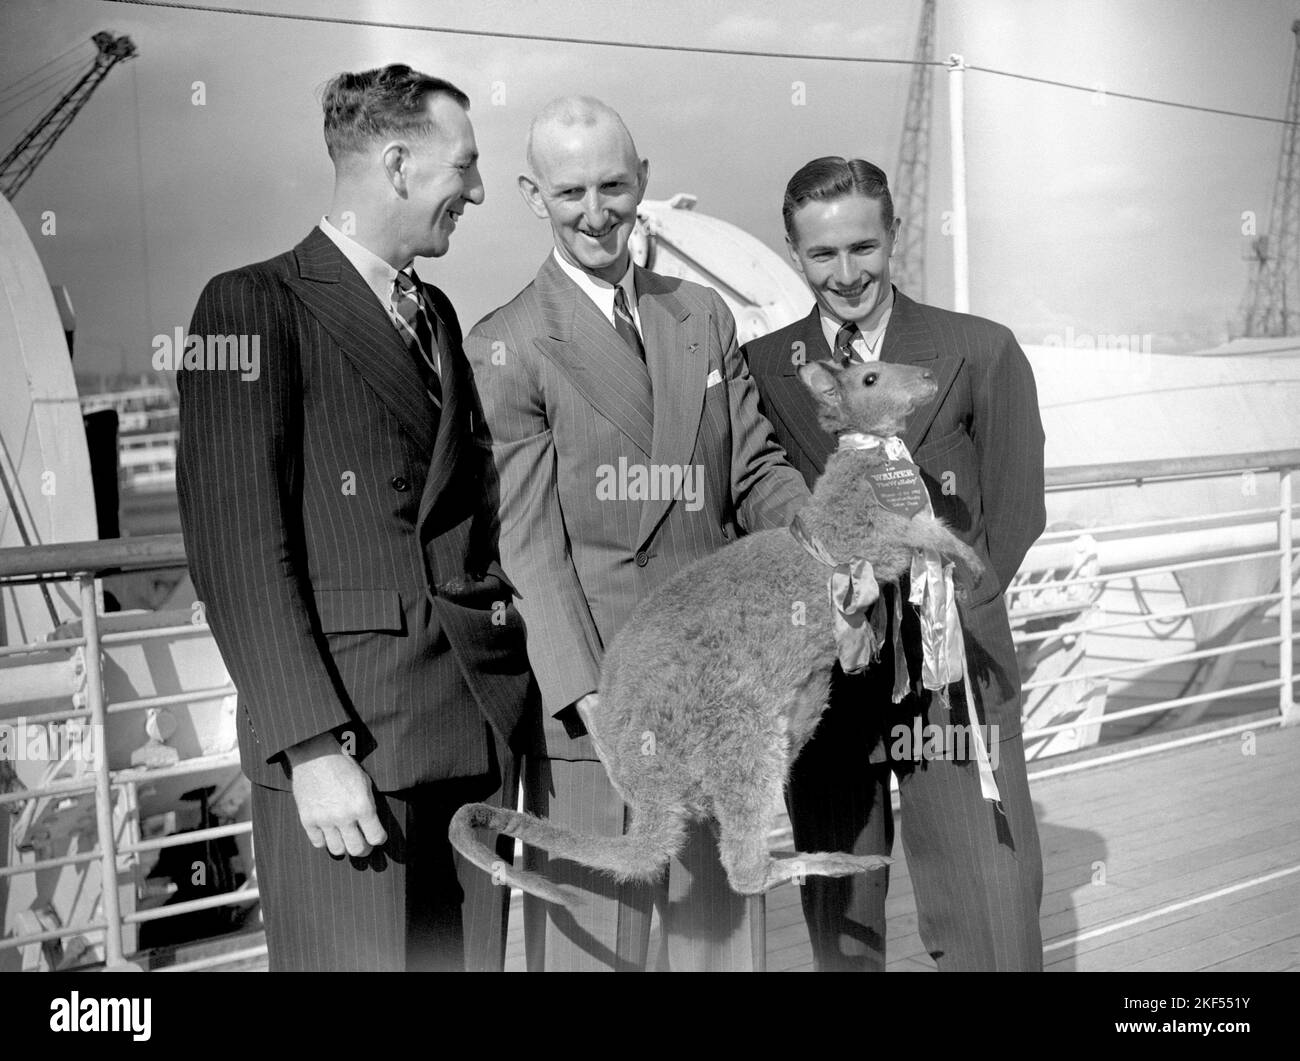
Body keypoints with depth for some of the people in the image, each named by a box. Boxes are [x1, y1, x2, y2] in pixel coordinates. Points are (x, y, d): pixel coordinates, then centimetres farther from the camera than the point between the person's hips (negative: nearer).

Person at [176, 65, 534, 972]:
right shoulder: (255, 307, -5)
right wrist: (311, 744, -16)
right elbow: (236, 544, -11)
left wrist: (516, 655, 4)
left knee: (475, 956, 11)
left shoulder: (437, 314, 18)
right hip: (343, 730, -6)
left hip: (480, 720, 6)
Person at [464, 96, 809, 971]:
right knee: (591, 938, 3)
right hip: (588, 696, -5)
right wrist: (586, 691, -19)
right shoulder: (506, 348, -5)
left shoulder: (706, 316, 12)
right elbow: (528, 539, -10)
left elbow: (756, 469, 10)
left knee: (718, 923, 16)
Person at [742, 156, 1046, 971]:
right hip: (817, 672, 2)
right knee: (839, 919, 11)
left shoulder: (982, 353, 3)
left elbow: (1017, 509, 4)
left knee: (992, 920, -1)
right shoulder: (759, 367, 6)